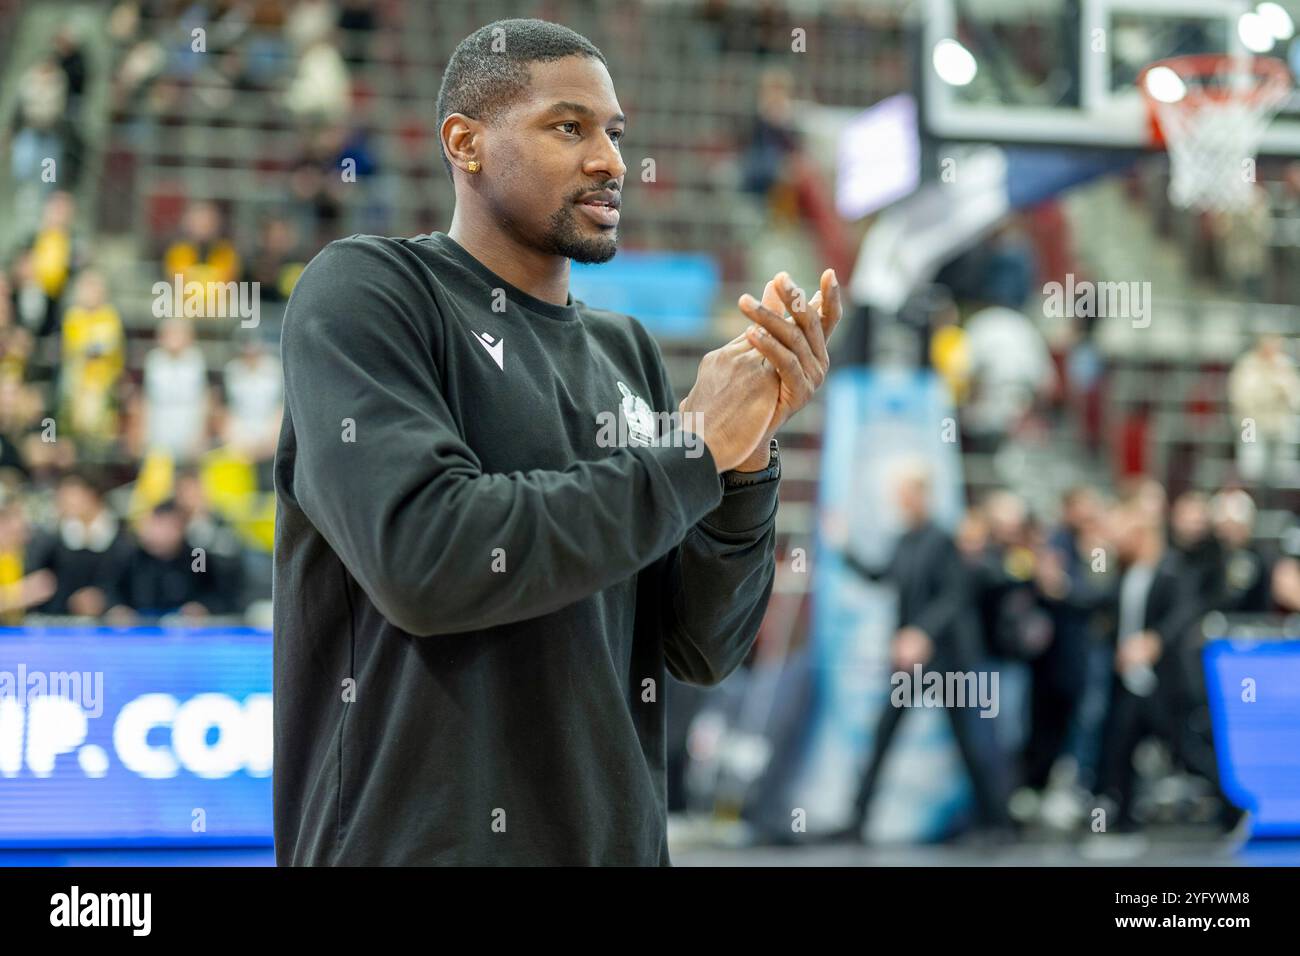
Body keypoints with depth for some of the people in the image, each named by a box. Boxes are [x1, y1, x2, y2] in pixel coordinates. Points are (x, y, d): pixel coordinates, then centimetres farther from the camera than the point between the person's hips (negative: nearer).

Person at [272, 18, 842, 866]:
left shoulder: (626, 353, 9)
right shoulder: (364, 290, -6)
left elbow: (704, 650, 5)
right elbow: (422, 557, -21)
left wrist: (750, 447, -10)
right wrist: (694, 455, -13)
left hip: (618, 840, 6)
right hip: (420, 839, -6)